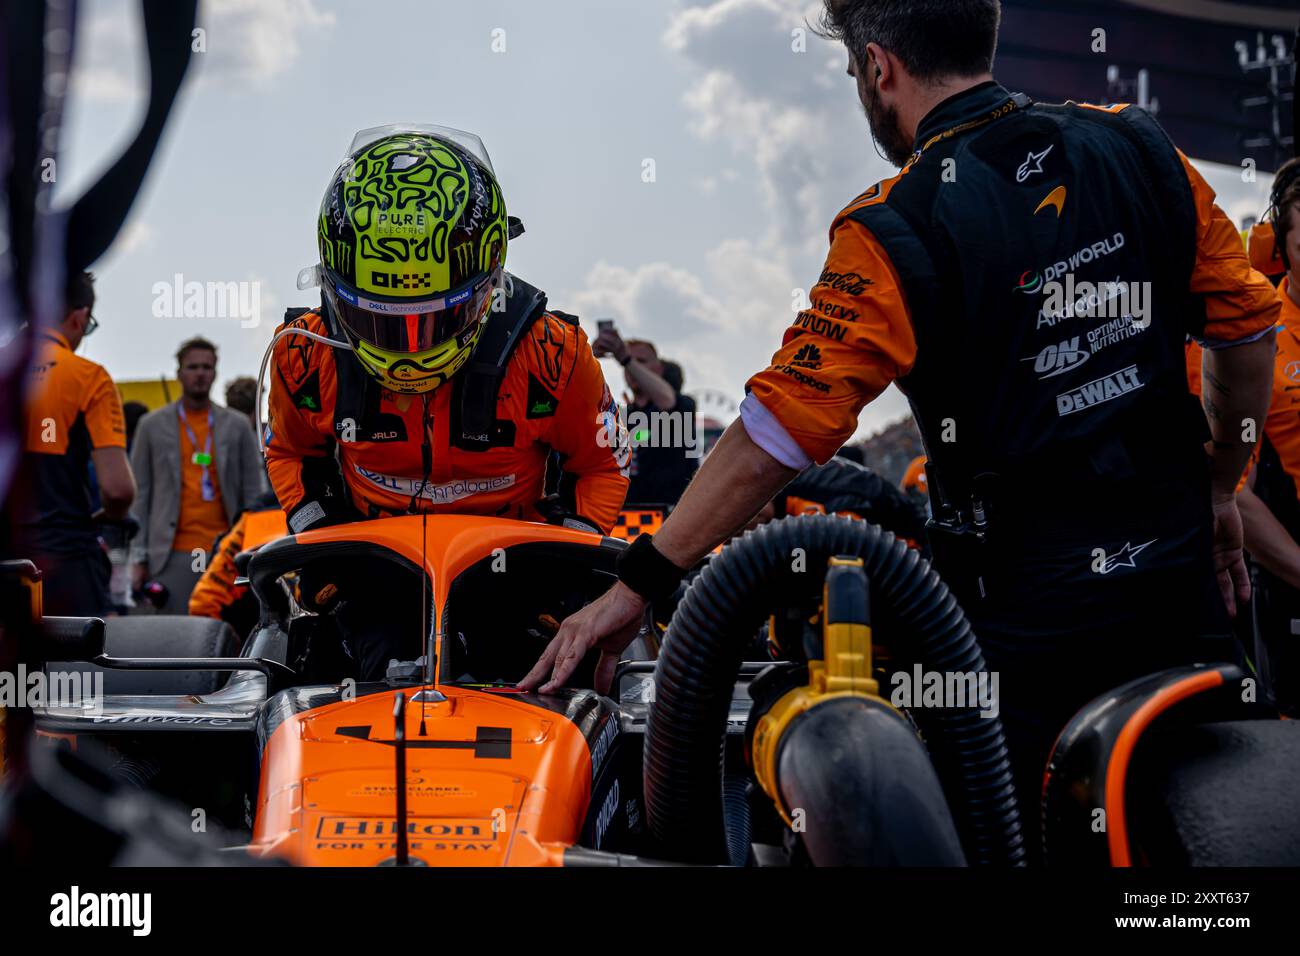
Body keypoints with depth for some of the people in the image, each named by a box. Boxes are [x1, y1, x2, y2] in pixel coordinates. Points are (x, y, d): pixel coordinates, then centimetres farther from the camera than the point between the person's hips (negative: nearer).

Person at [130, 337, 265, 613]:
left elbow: (252, 494, 9)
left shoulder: (238, 426, 10)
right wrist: (139, 557, 1)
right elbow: (140, 495, 7)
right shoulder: (152, 425, 9)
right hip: (173, 556, -1)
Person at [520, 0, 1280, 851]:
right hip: (1182, 585, 5)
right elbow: (1248, 322, 5)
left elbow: (781, 432, -20)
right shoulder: (1139, 148, 0)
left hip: (1026, 613, -5)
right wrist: (1219, 490, 19)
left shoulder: (899, 229, -16)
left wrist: (636, 586, -14)